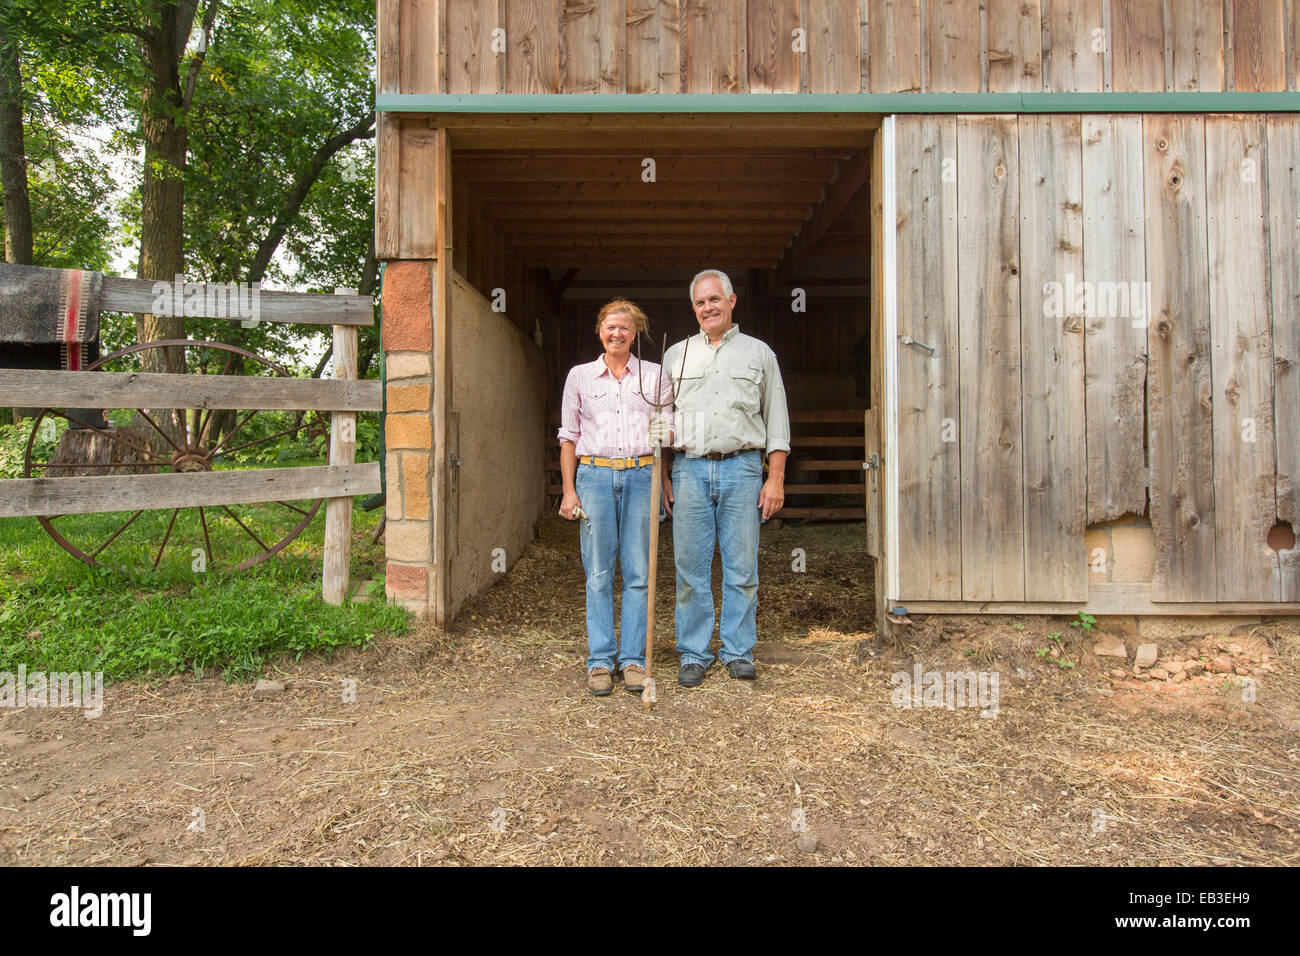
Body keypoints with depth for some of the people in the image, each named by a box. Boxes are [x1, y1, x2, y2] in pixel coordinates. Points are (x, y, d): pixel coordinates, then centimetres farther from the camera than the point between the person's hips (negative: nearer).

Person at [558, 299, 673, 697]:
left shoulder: (655, 375, 11)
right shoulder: (580, 376, 11)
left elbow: (669, 427, 11)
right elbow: (569, 436, 10)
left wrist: (665, 435, -13)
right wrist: (569, 491, 4)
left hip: (641, 476, 0)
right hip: (594, 475, 0)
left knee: (639, 571, 1)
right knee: (598, 572, 1)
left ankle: (633, 658, 12)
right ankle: (600, 660, 11)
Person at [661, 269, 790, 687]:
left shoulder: (758, 353, 11)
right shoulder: (676, 355, 14)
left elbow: (777, 420, 9)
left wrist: (776, 478, 1)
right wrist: (662, 476, 5)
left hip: (742, 468, -1)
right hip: (690, 469, 1)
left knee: (742, 568, 3)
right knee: (691, 569, 2)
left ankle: (738, 652, 16)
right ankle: (694, 655, 14)